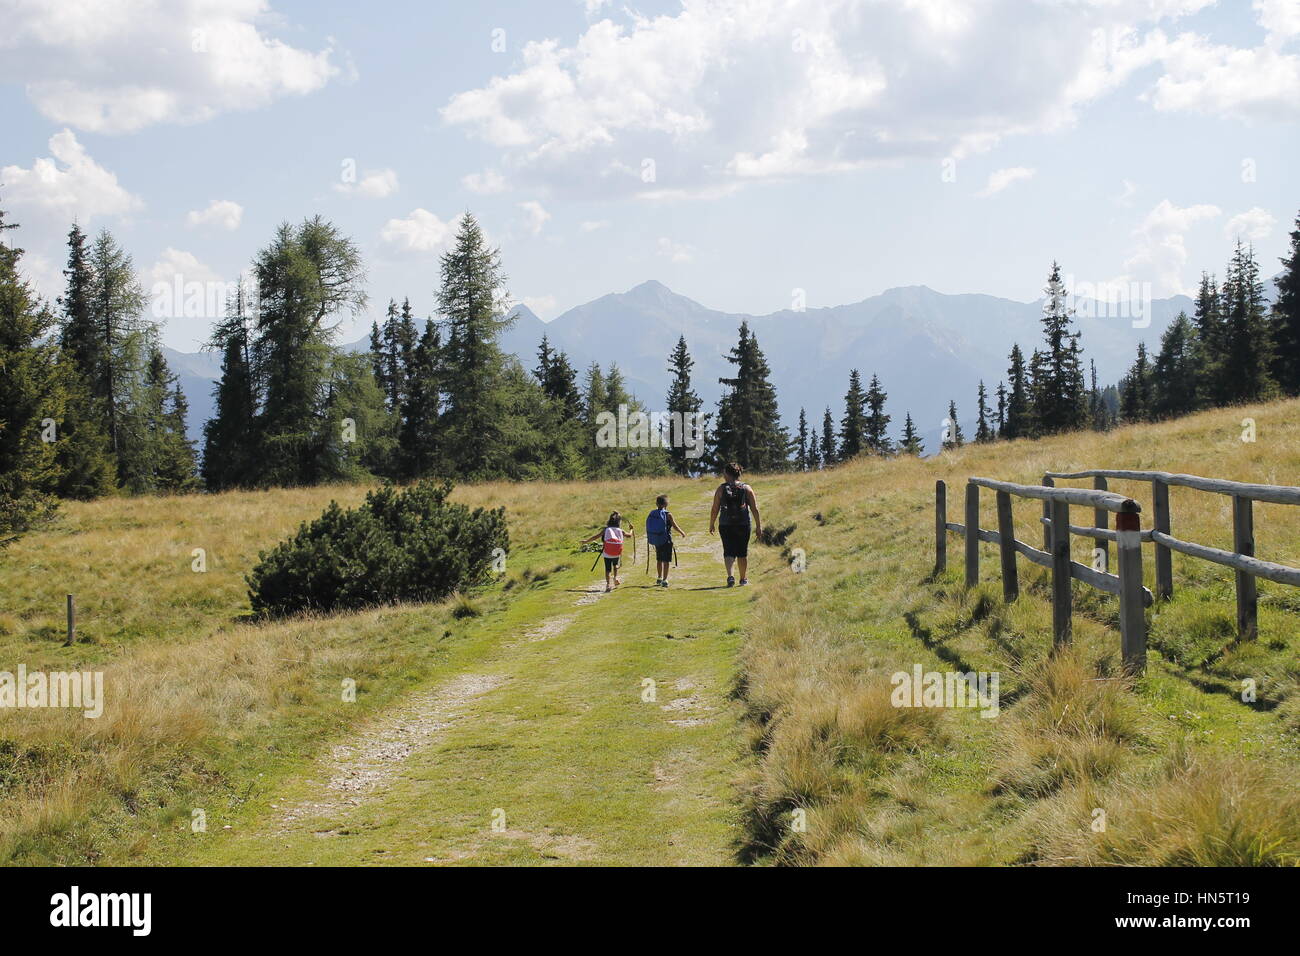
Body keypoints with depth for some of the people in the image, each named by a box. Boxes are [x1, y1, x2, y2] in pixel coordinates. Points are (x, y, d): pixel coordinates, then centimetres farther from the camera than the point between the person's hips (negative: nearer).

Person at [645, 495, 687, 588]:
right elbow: (675, 526, -9)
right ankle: (664, 580, -2)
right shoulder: (668, 515, -14)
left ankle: (659, 578, 32)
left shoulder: (652, 514, 1)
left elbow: (648, 527, 7)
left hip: (655, 540, 5)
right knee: (666, 560, 1)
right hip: (665, 541, -5)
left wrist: (648, 539, 19)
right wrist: (682, 533, 9)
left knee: (659, 560, 20)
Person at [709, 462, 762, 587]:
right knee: (742, 553, 13)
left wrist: (711, 525, 11)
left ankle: (730, 575, -20)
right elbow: (755, 509, -1)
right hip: (743, 525, 1)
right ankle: (743, 579, 24)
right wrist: (759, 526, 4)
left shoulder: (721, 489, -1)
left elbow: (715, 509, 0)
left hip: (725, 525, -1)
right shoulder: (746, 488, 2)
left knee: (728, 552, 2)